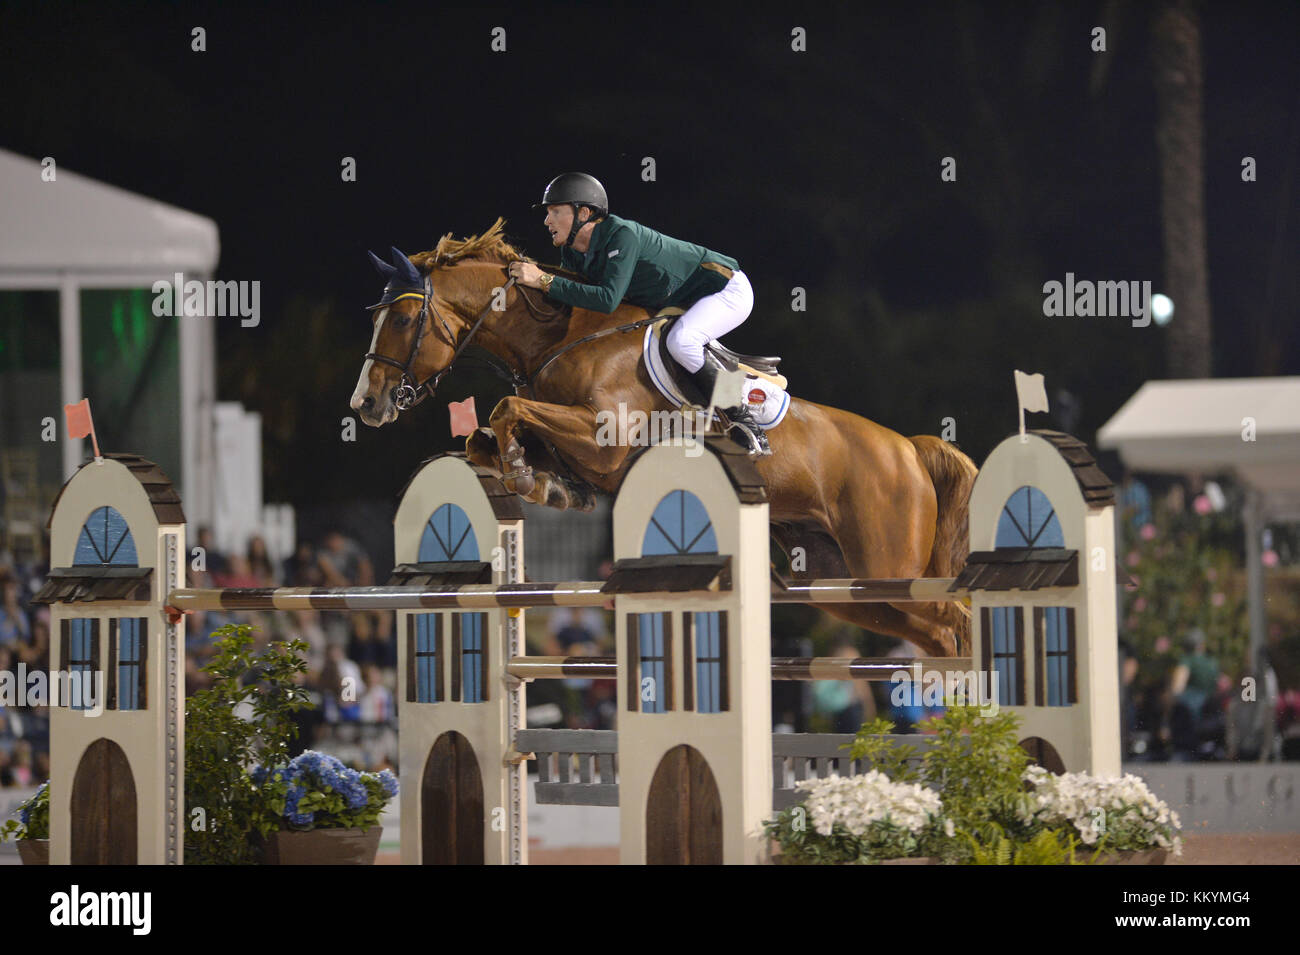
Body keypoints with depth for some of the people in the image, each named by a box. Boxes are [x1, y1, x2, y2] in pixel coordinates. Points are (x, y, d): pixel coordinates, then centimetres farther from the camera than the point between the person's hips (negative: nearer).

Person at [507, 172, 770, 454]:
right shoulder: (574, 255, -2)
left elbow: (608, 299, -40)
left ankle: (747, 425, -23)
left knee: (680, 342, -34)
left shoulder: (622, 235, -30)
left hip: (729, 290, -10)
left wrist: (545, 281, -39)